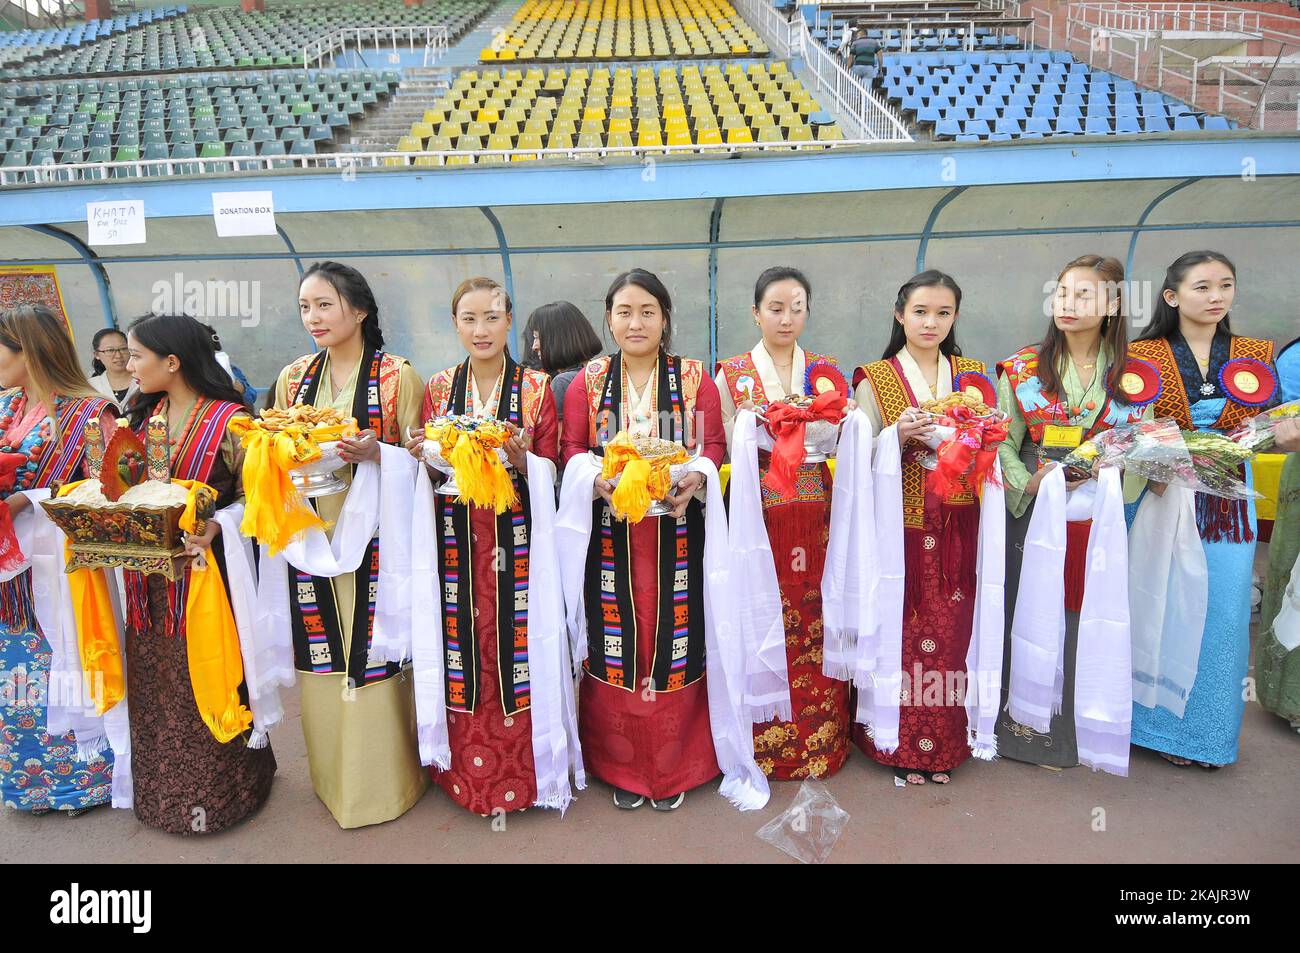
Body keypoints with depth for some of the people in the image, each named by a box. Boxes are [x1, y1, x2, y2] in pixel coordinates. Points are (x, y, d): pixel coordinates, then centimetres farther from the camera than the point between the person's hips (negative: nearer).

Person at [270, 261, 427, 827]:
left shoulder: (397, 376, -4)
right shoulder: (293, 379, 11)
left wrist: (374, 453, -20)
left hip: (375, 534, -4)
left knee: (374, 652, 1)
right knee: (322, 654, 10)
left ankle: (384, 779, 20)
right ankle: (332, 776, 29)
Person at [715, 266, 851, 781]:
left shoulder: (825, 370, 11)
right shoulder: (732, 374, 5)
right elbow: (726, 449, 0)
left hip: (813, 515, 2)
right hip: (756, 514, -2)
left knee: (814, 625, 4)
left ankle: (820, 742, 19)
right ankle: (761, 744, 14)